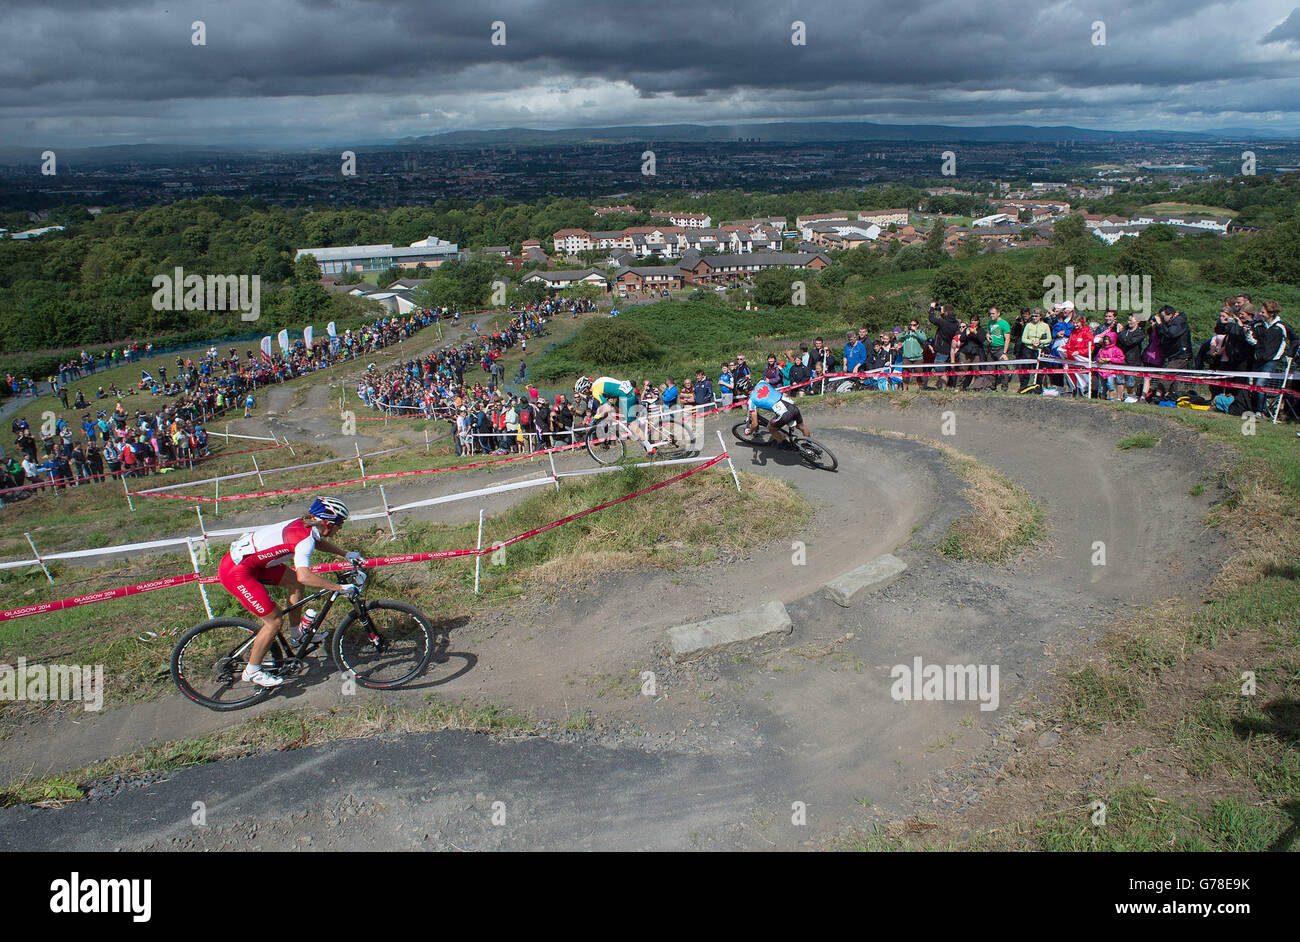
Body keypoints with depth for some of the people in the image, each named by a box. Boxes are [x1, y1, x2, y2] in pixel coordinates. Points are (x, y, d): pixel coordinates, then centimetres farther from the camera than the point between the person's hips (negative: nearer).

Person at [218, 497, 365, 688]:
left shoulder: (304, 524, 4)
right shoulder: (305, 538, -23)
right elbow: (304, 576, -39)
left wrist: (346, 553, 23)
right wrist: (339, 588, -32)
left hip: (246, 558, 10)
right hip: (236, 573, -10)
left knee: (295, 584, 17)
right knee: (275, 620, -6)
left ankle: (297, 637, 29)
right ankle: (252, 672, 10)